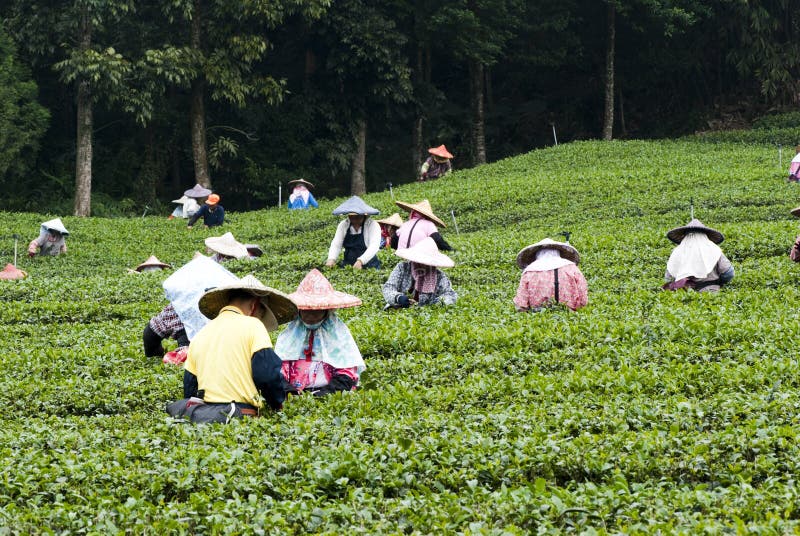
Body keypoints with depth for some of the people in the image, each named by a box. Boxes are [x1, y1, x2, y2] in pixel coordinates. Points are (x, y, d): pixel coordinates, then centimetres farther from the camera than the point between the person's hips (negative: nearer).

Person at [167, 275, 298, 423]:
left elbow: (189, 391, 18)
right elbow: (269, 375, -5)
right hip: (241, 414, -5)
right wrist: (277, 404, 10)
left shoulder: (200, 335, 18)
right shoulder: (252, 325, 1)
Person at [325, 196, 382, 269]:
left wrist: (360, 261, -34)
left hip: (369, 267, -4)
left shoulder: (372, 225, -6)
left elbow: (374, 247, -18)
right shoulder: (343, 225, 8)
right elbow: (336, 245, 2)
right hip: (348, 266, 4)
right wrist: (331, 259, -19)